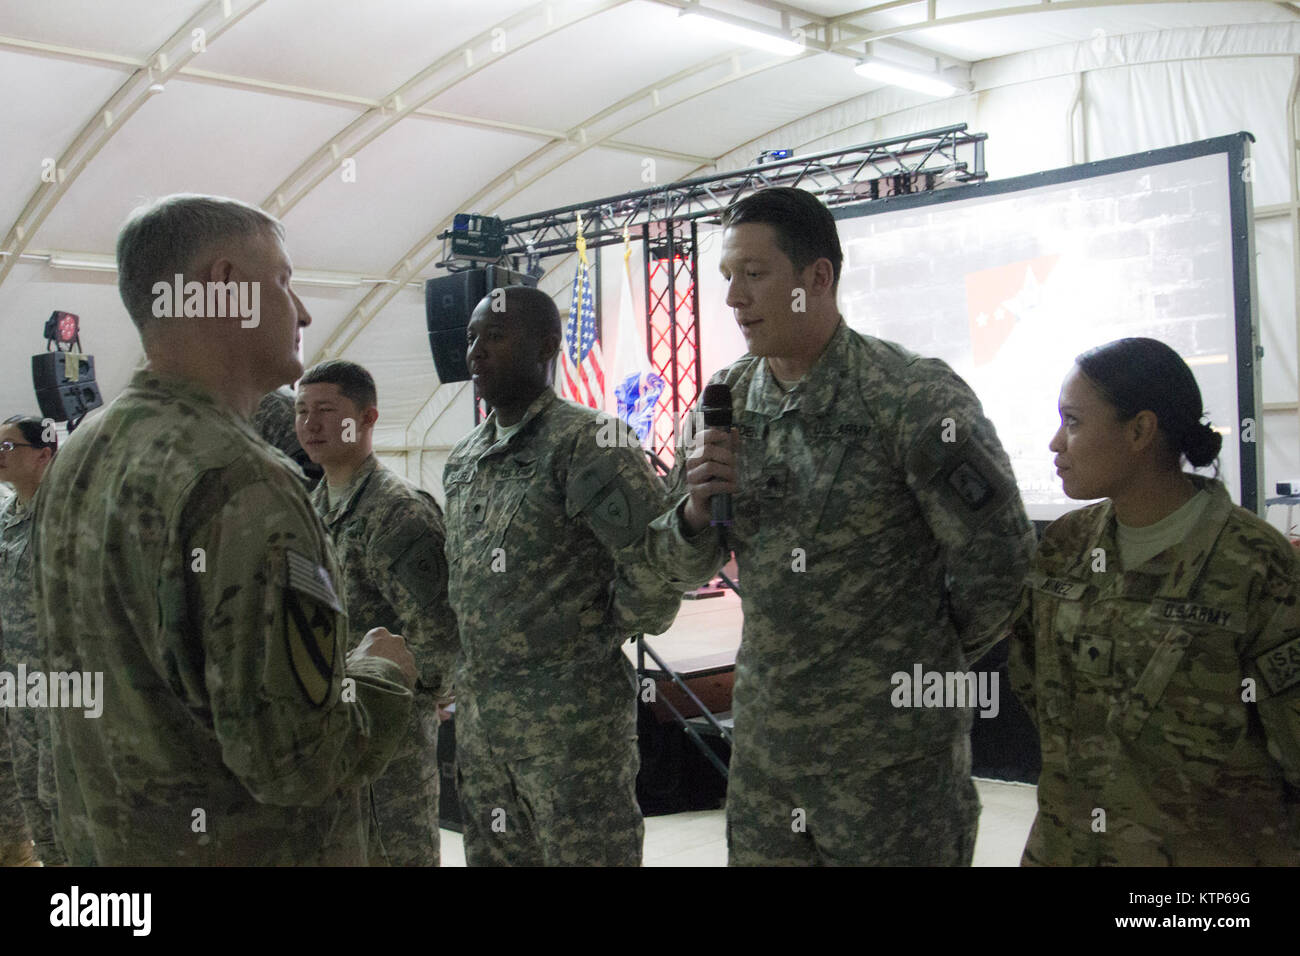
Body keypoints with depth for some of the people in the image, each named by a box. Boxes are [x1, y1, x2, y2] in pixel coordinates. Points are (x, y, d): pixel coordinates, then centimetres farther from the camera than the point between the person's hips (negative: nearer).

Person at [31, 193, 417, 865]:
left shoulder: (72, 462, 3)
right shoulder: (241, 484, -26)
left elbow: (75, 662, 13)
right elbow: (296, 759, -29)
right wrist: (384, 673, -10)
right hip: (242, 848, -8)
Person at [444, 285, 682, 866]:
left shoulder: (587, 442, -13)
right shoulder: (461, 461, 14)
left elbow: (658, 560, -21)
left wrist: (603, 634, -8)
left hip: (571, 710, -8)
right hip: (478, 716, 8)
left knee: (582, 851, 2)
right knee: (491, 852, 17)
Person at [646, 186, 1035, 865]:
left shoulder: (913, 397, -15)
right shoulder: (724, 403, 2)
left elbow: (997, 556, -8)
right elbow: (682, 569, 9)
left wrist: (933, 663, 5)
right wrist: (696, 506, -12)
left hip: (891, 751, -5)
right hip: (763, 741, 5)